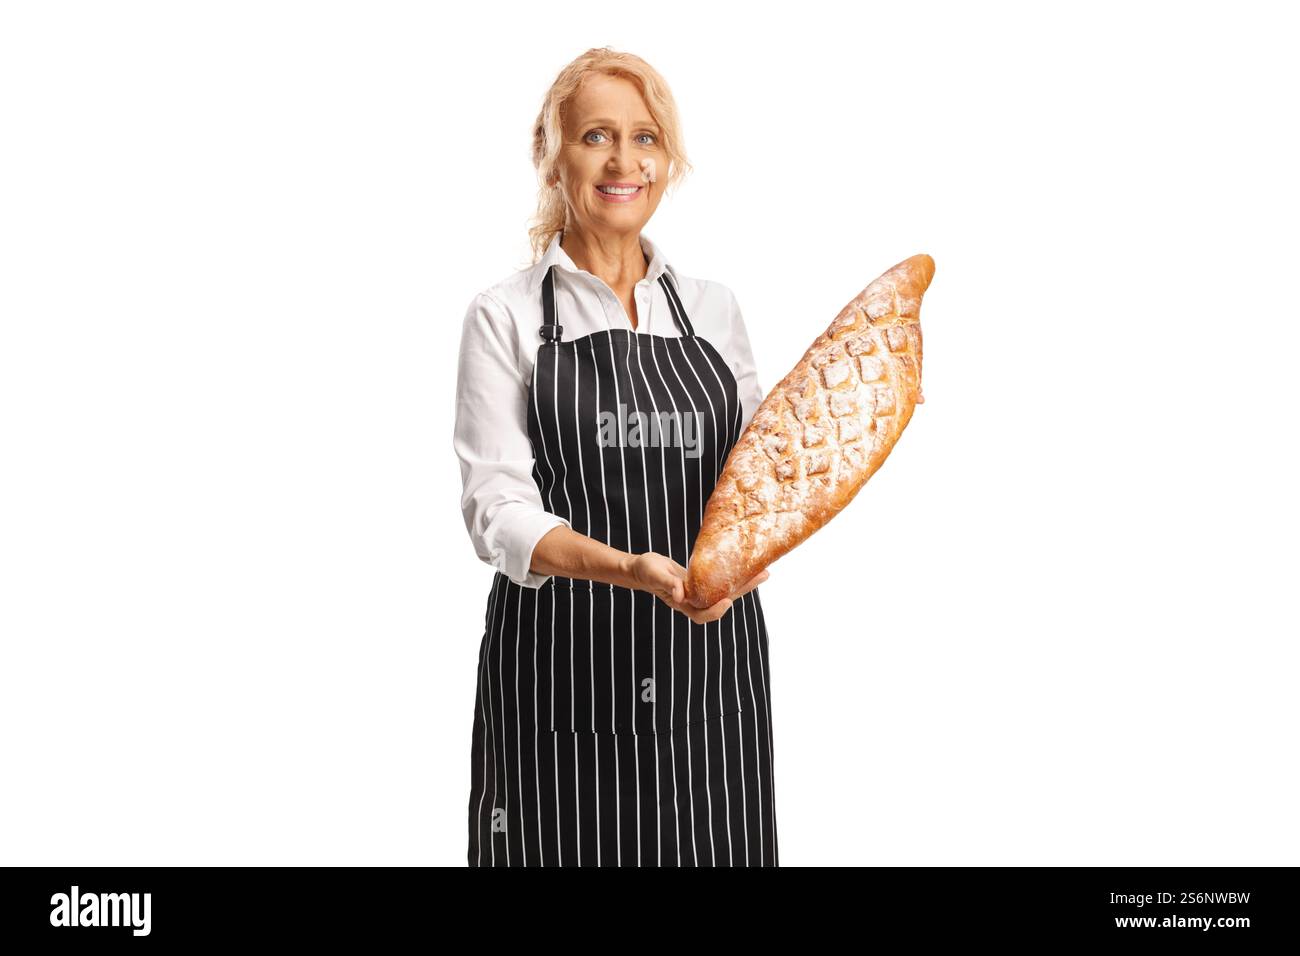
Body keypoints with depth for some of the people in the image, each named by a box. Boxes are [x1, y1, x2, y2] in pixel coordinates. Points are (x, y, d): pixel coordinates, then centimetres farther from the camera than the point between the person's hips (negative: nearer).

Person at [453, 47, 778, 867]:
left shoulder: (714, 309, 11)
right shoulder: (506, 318, 0)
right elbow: (499, 512, -9)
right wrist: (629, 568, -25)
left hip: (709, 669, 3)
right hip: (564, 673, -3)